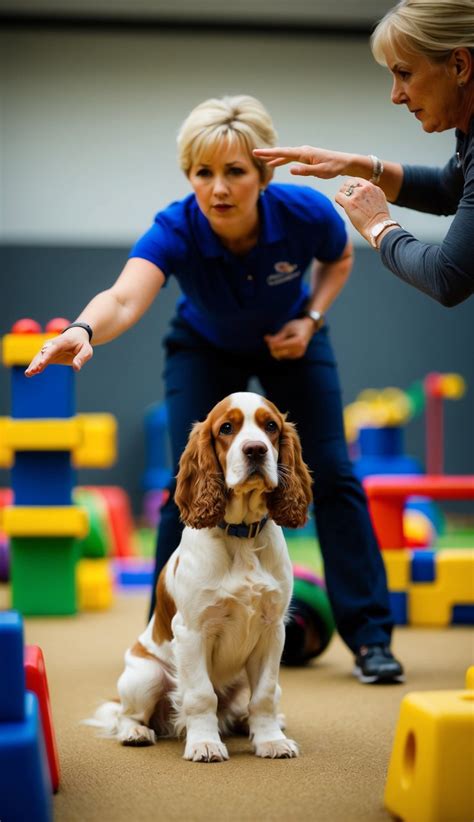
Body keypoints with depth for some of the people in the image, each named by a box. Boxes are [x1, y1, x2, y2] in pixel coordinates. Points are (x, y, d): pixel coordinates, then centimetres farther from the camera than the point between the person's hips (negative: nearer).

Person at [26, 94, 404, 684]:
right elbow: (125, 298, -58)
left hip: (290, 343, 1)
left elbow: (339, 260, -5)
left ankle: (370, 637, 6)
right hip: (204, 350, -1)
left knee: (331, 474, -6)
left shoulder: (306, 214, -31)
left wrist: (311, 319, -21)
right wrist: (84, 331, -78)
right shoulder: (175, 231, -37)